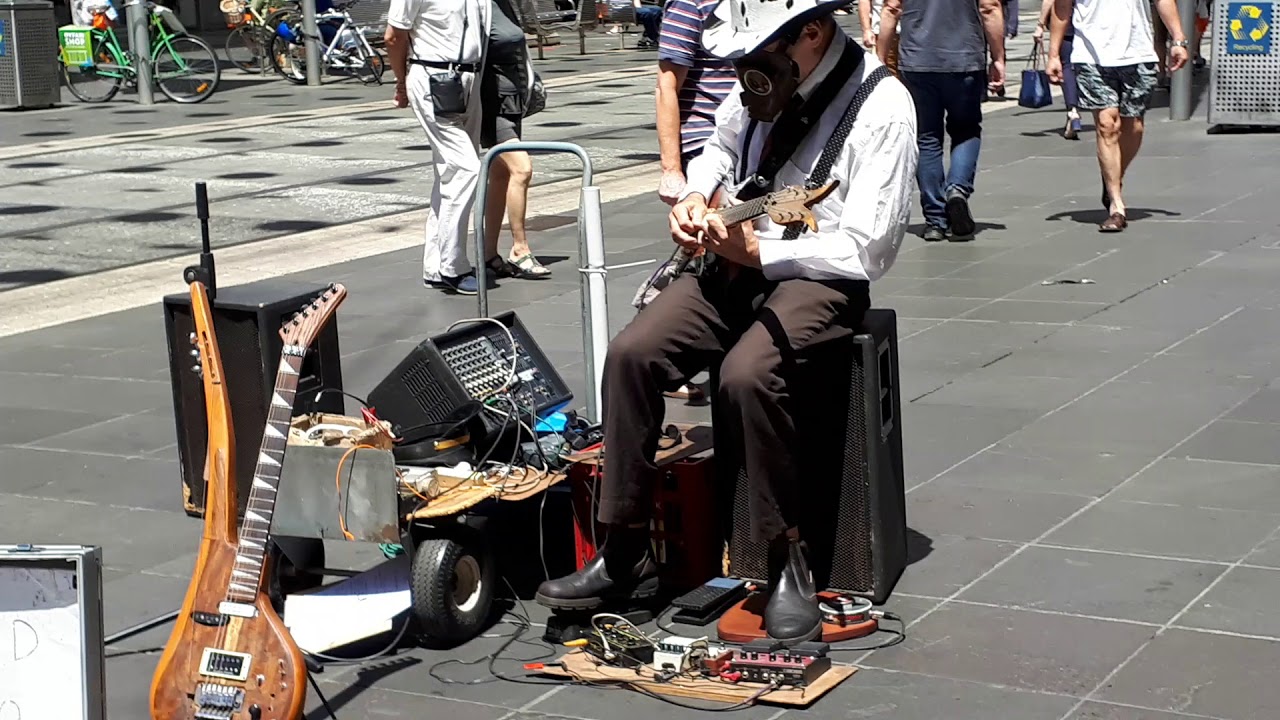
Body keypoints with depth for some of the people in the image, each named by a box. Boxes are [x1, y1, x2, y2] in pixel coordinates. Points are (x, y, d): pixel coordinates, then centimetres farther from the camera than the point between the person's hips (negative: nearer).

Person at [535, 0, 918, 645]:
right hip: (735, 259, 7)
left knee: (747, 374, -34)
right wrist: (695, 195, 6)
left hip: (820, 276, -7)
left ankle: (787, 562, -15)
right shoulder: (762, 82, 5)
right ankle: (625, 557, -4)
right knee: (632, 352, -14)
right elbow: (720, 148, 28)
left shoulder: (881, 106, -16)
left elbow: (868, 250, -19)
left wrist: (756, 249, -20)